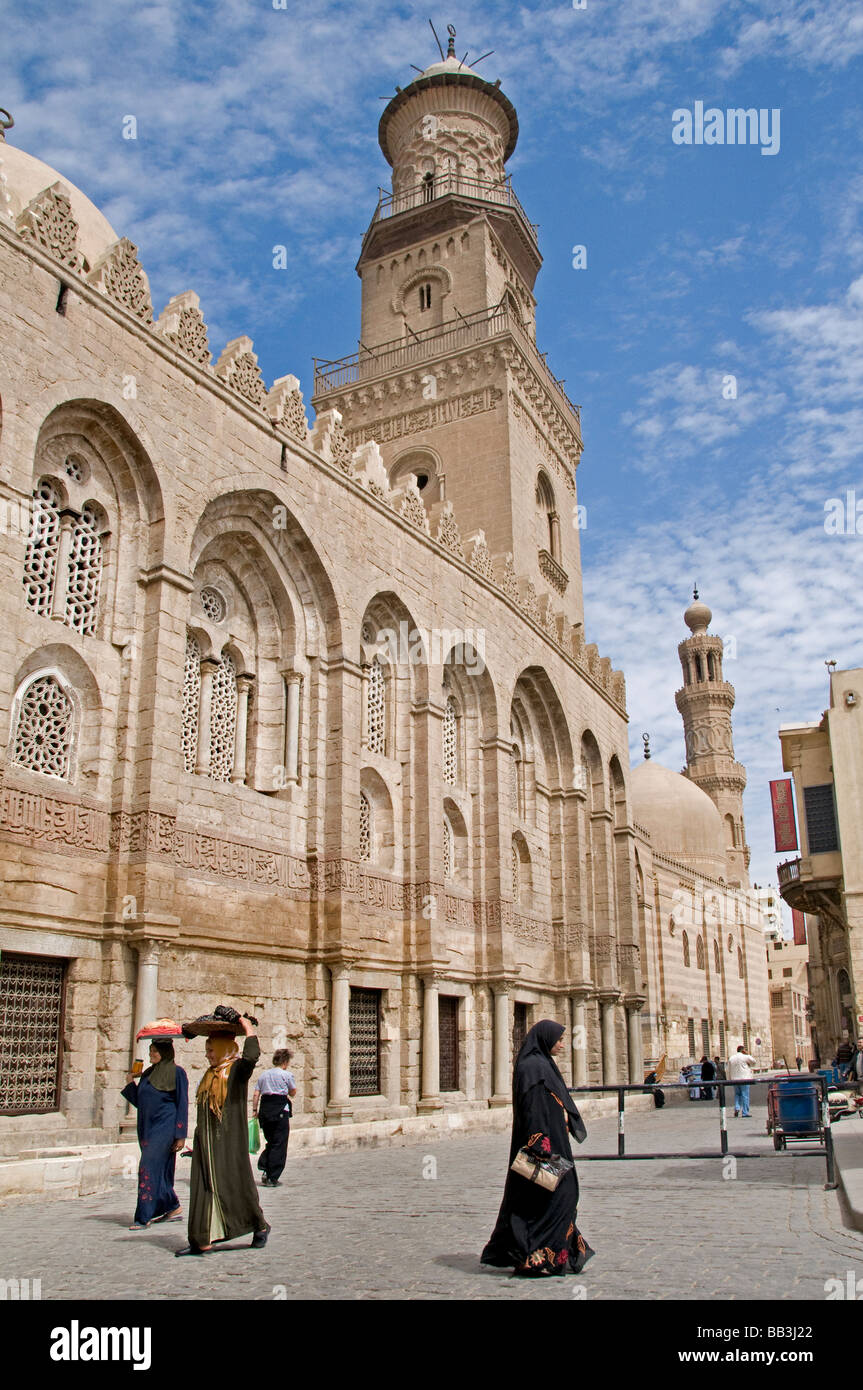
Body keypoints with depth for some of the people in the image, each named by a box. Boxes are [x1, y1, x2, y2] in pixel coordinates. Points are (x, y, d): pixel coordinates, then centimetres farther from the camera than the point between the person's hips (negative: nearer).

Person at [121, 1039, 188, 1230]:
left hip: (164, 1127, -7)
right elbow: (139, 1103, 17)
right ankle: (173, 1209, 24)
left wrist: (180, 1135, -11)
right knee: (160, 1170, 11)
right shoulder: (147, 1074, 14)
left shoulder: (176, 1073, -5)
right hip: (147, 1128, 7)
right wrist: (130, 1084, 3)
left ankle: (143, 1217, -10)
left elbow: (182, 1104, -7)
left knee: (149, 1167, -13)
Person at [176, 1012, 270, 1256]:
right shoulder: (210, 1074, 16)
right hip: (206, 1142, 7)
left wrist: (248, 1028, -18)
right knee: (203, 1188, 3)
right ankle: (202, 1241, 7)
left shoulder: (237, 1069, -7)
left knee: (234, 1185, 0)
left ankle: (260, 1226, 18)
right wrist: (198, 1141, 21)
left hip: (229, 1141, -7)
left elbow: (252, 1055, -30)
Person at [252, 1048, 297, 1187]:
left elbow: (256, 1094, 6)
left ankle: (264, 1167, 3)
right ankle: (272, 1178, 2)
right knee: (279, 1145, 2)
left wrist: (254, 1110, 10)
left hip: (265, 1110, 5)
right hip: (280, 1110, -5)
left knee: (271, 1142, 20)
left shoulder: (263, 1075, 10)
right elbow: (293, 1093, 5)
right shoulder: (287, 1075, -4)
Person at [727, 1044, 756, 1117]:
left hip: (734, 1079, 5)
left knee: (737, 1094, 18)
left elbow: (729, 1071, 13)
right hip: (744, 1079, -5)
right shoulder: (745, 1057, -7)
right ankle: (745, 1113, 0)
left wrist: (730, 1080, 19)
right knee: (745, 1096, 0)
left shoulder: (731, 1058, 9)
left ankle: (737, 1108, 0)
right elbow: (753, 1062, 7)